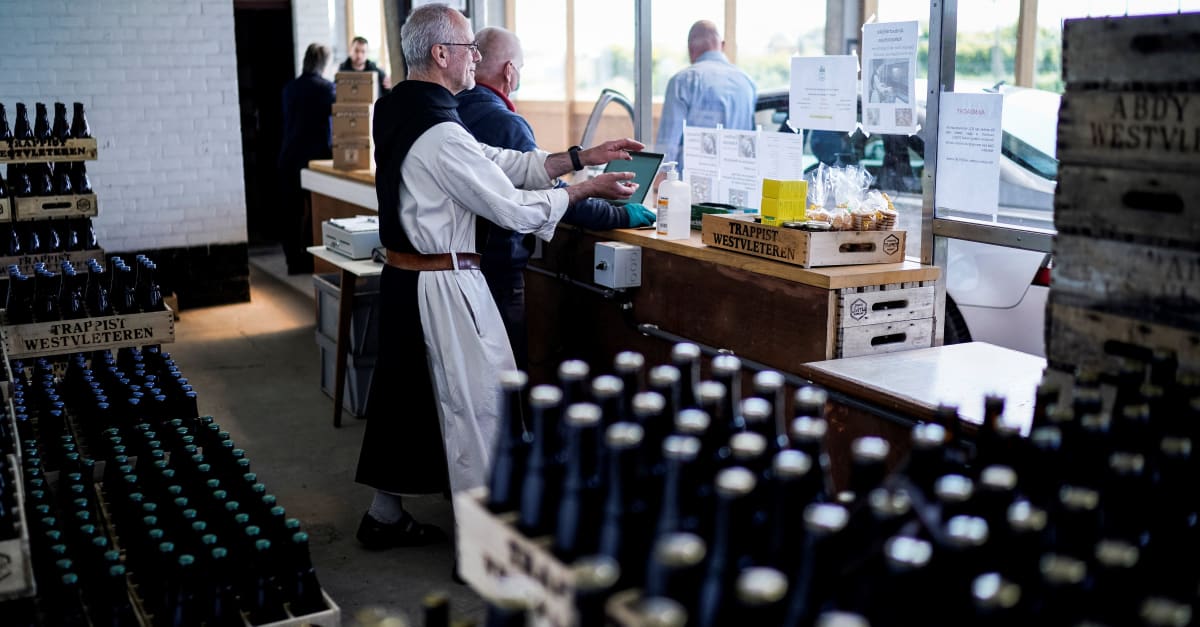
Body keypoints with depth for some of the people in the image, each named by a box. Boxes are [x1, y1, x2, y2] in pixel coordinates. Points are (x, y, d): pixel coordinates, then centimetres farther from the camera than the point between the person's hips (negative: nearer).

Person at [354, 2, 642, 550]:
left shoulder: (399, 112, 8)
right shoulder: (441, 134, -23)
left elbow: (500, 162, 8)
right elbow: (514, 208, -19)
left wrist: (579, 157, 4)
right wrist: (590, 189, -7)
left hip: (403, 277, 10)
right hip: (444, 285, -10)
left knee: (405, 395, 19)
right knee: (477, 405, 2)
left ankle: (384, 515, 33)